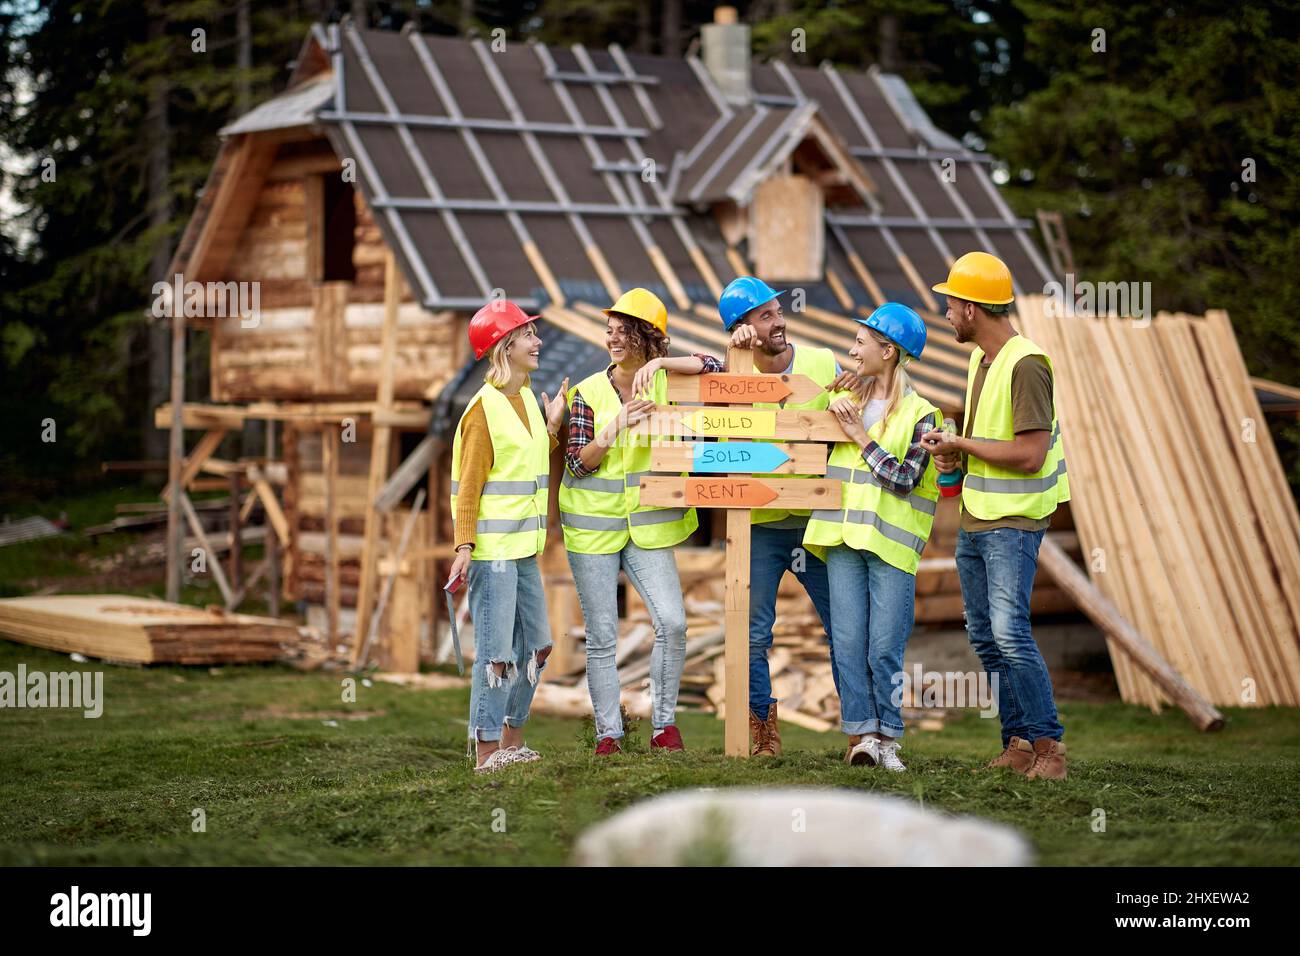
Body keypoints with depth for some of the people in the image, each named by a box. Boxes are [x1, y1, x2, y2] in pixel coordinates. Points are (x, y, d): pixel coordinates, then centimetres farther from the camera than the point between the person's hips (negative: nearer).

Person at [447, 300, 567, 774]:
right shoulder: (484, 409, -12)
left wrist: (551, 428, 7)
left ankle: (512, 742, 26)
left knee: (535, 645, 14)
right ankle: (486, 753, -1)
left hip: (524, 548, 9)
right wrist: (464, 546, -20)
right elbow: (469, 486, -15)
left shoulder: (527, 398, 13)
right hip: (492, 549, -9)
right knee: (496, 651, -7)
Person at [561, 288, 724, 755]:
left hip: (648, 525, 1)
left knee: (672, 622, -9)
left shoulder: (664, 383, 1)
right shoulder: (589, 392, -3)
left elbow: (712, 367, -11)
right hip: (593, 527, -1)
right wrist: (616, 427, -21)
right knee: (602, 636, 2)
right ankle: (608, 733, 10)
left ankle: (664, 724, 5)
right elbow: (578, 464, -6)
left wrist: (660, 363, -21)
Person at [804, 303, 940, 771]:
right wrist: (834, 413, 7)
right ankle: (861, 733, 1)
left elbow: (905, 479, -9)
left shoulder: (921, 415, 0)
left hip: (891, 543, -4)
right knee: (848, 643, -1)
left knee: (885, 649, -4)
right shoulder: (849, 401, 15)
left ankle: (887, 737, 4)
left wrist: (862, 439, -4)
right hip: (844, 538, 4)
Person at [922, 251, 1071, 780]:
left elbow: (1029, 455, -23)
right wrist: (954, 454, 5)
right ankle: (1018, 746, 14)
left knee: (1009, 633, -17)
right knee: (985, 637, 9)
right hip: (974, 518, 10)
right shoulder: (980, 358, 13)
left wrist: (960, 444, -14)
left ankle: (1049, 745, -11)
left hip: (1014, 521, -10)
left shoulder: (1026, 365, -18)